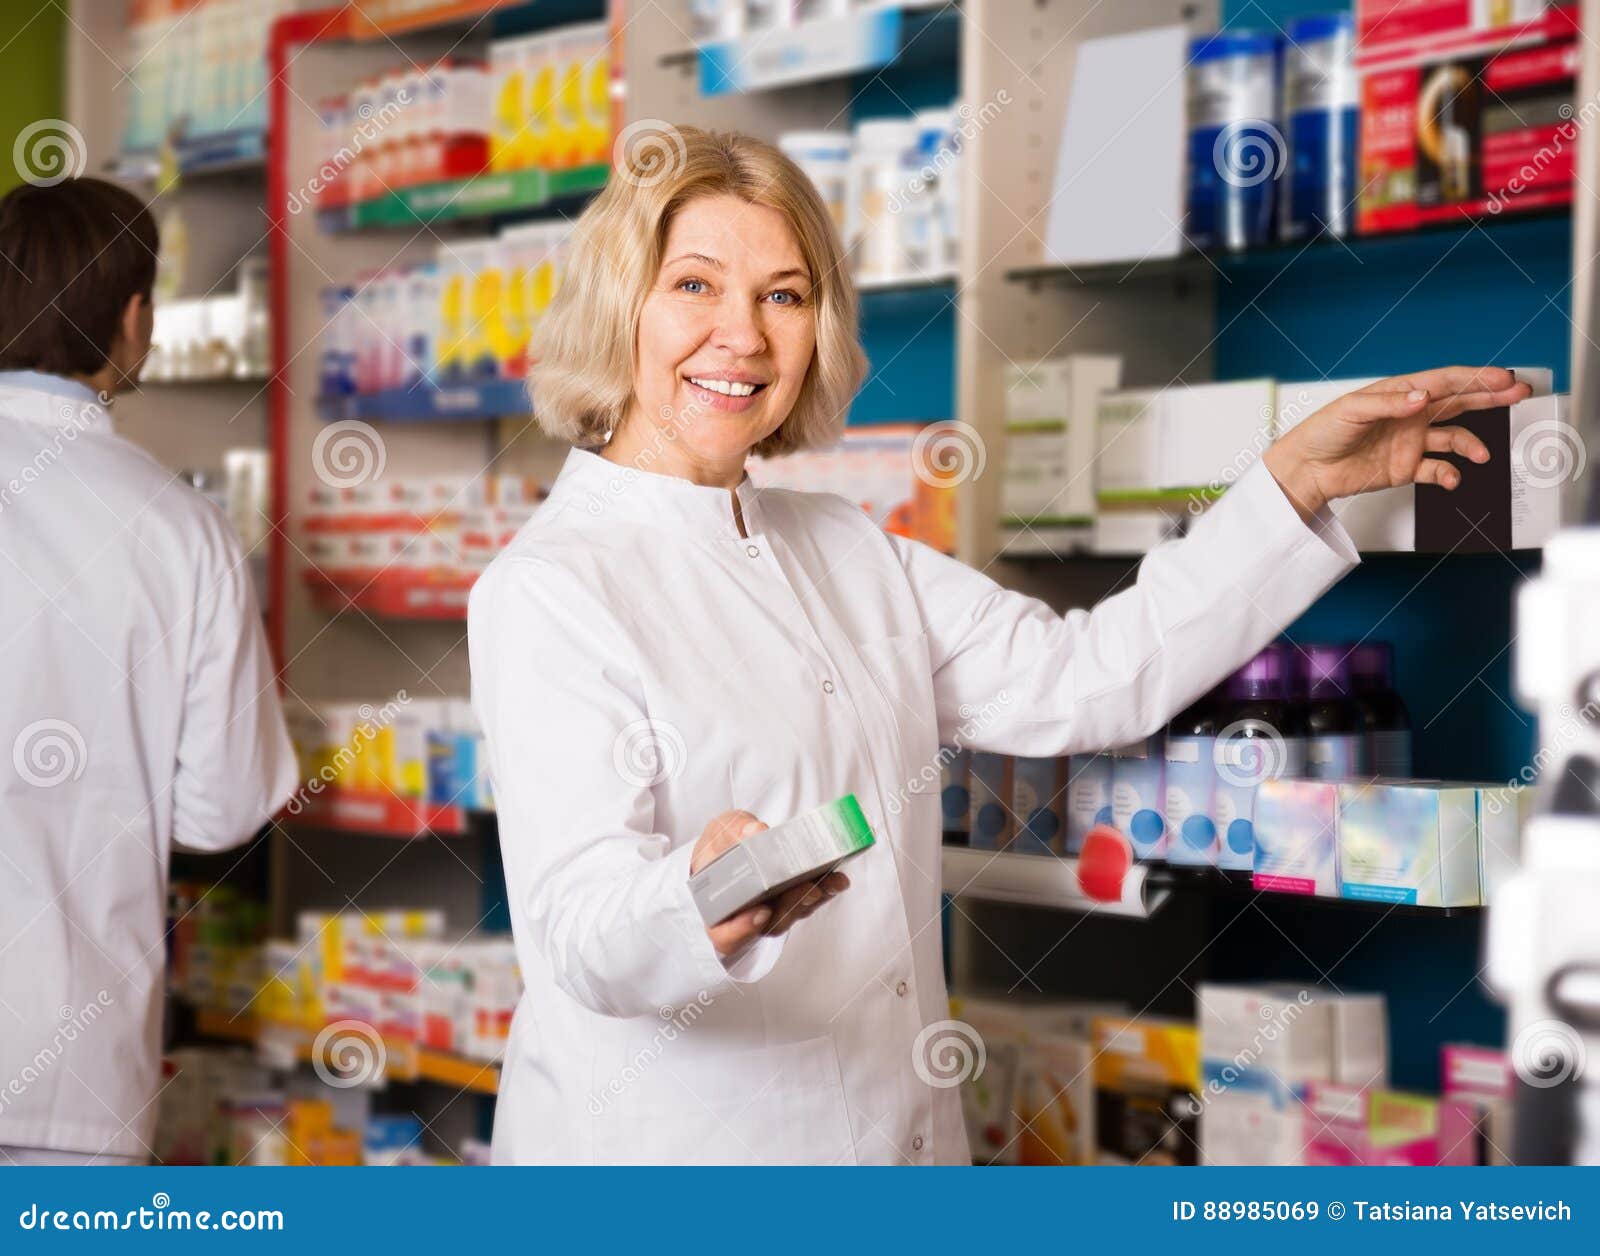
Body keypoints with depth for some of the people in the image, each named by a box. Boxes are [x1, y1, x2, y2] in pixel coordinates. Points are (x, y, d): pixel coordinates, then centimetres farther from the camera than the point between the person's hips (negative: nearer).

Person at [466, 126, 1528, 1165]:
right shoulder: (548, 589, -14)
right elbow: (580, 926, -24)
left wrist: (1297, 480, 0)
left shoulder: (845, 553, 10)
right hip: (664, 1156, -6)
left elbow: (1086, 680, 3)